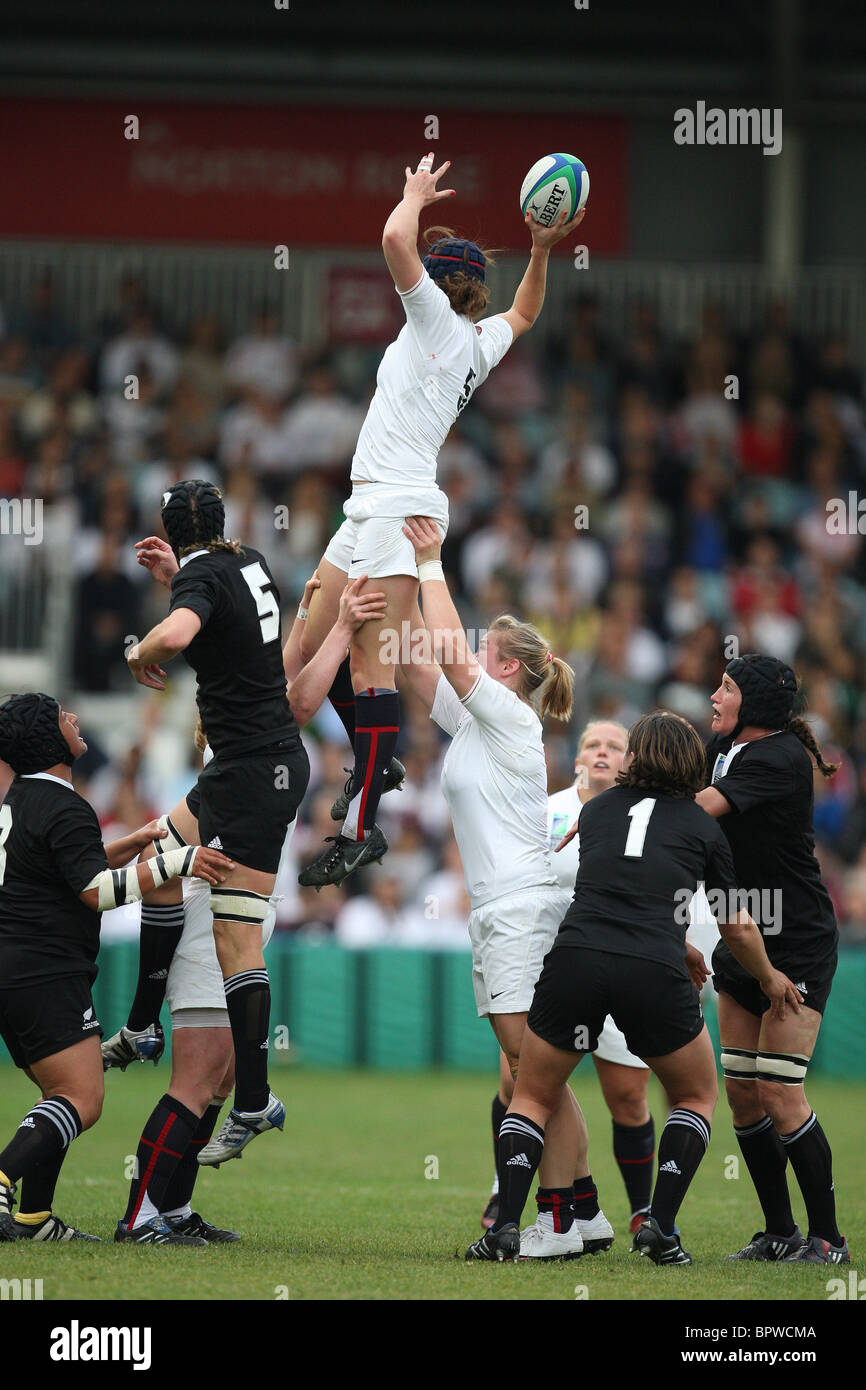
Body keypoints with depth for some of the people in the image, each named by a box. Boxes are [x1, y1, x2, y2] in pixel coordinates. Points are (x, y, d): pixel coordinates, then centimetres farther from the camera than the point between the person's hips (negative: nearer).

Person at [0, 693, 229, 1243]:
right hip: (46, 973, -10)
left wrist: (138, 841, 26)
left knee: (64, 1096, 15)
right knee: (83, 1101, -16)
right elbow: (97, 890, -23)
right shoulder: (64, 808, -13)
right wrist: (176, 862, -25)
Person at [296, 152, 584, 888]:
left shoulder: (440, 323, -8)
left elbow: (396, 241, -20)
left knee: (371, 667, -12)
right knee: (319, 647, 17)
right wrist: (540, 251, 26)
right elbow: (525, 313, 38)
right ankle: (377, 762, 31)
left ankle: (362, 829, -15)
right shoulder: (479, 343, 16)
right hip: (372, 508, 10)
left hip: (400, 509, -10)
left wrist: (417, 195, -2)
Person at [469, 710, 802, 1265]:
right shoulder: (703, 828, 15)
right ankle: (660, 1228, 8)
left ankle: (506, 1226, 0)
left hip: (575, 957, 2)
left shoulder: (597, 809, 21)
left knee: (532, 1098, 19)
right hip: (654, 975, -1)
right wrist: (770, 980, 42)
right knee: (697, 1096, 22)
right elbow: (740, 929, 23)